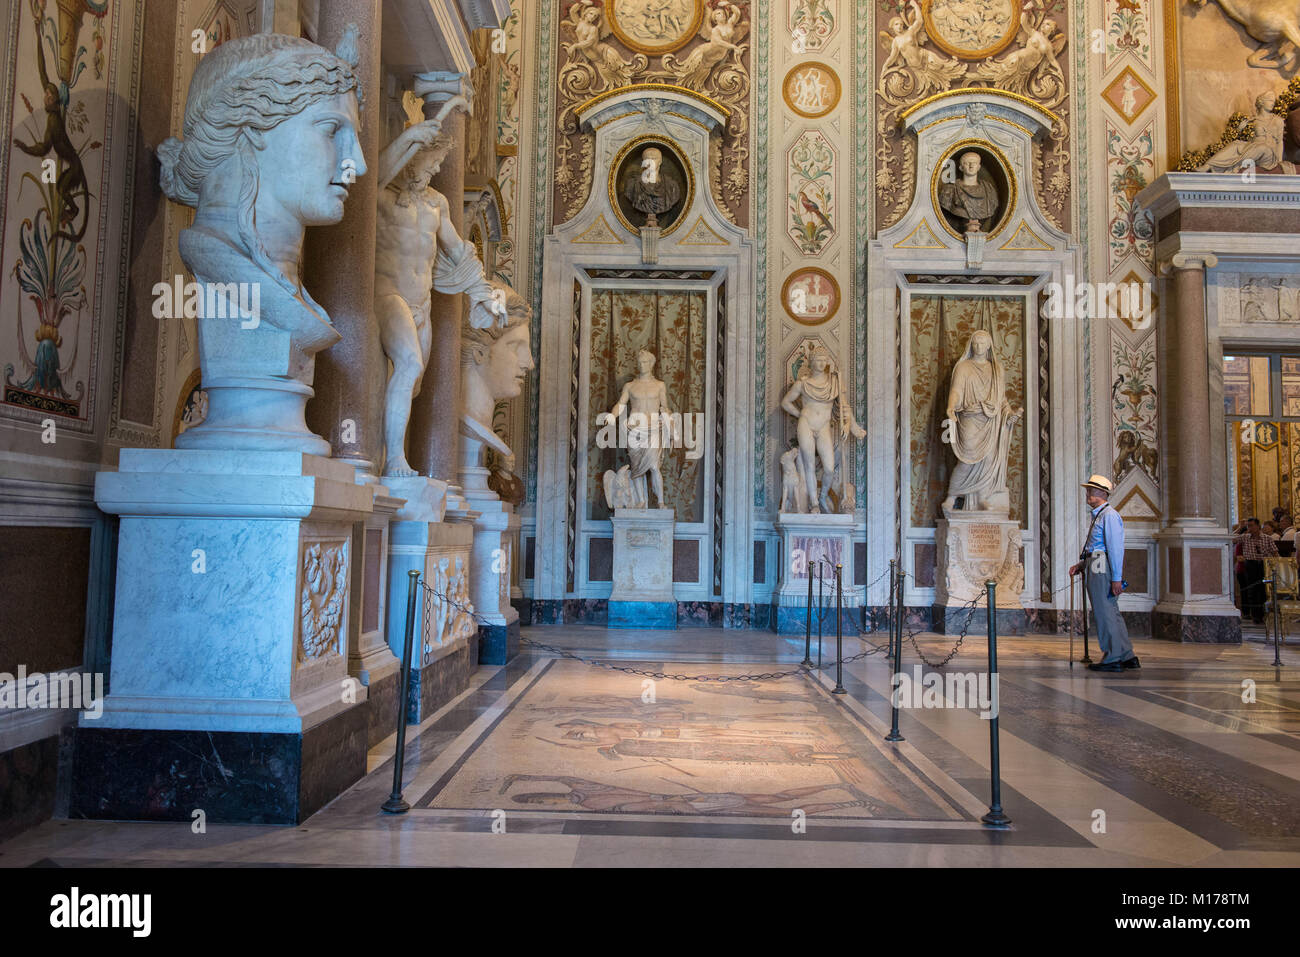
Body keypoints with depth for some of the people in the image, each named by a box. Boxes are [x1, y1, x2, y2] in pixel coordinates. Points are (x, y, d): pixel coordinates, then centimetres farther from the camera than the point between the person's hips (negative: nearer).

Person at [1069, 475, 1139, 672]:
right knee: (1112, 613, 13)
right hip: (1094, 570, 10)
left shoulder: (1109, 515, -12)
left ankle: (1112, 659, 1)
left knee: (1105, 614, -5)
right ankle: (1127, 657, 19)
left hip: (1102, 571, -10)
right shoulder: (1097, 516, 20)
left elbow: (1116, 548, -18)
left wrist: (1116, 578, -22)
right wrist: (1080, 566, 16)